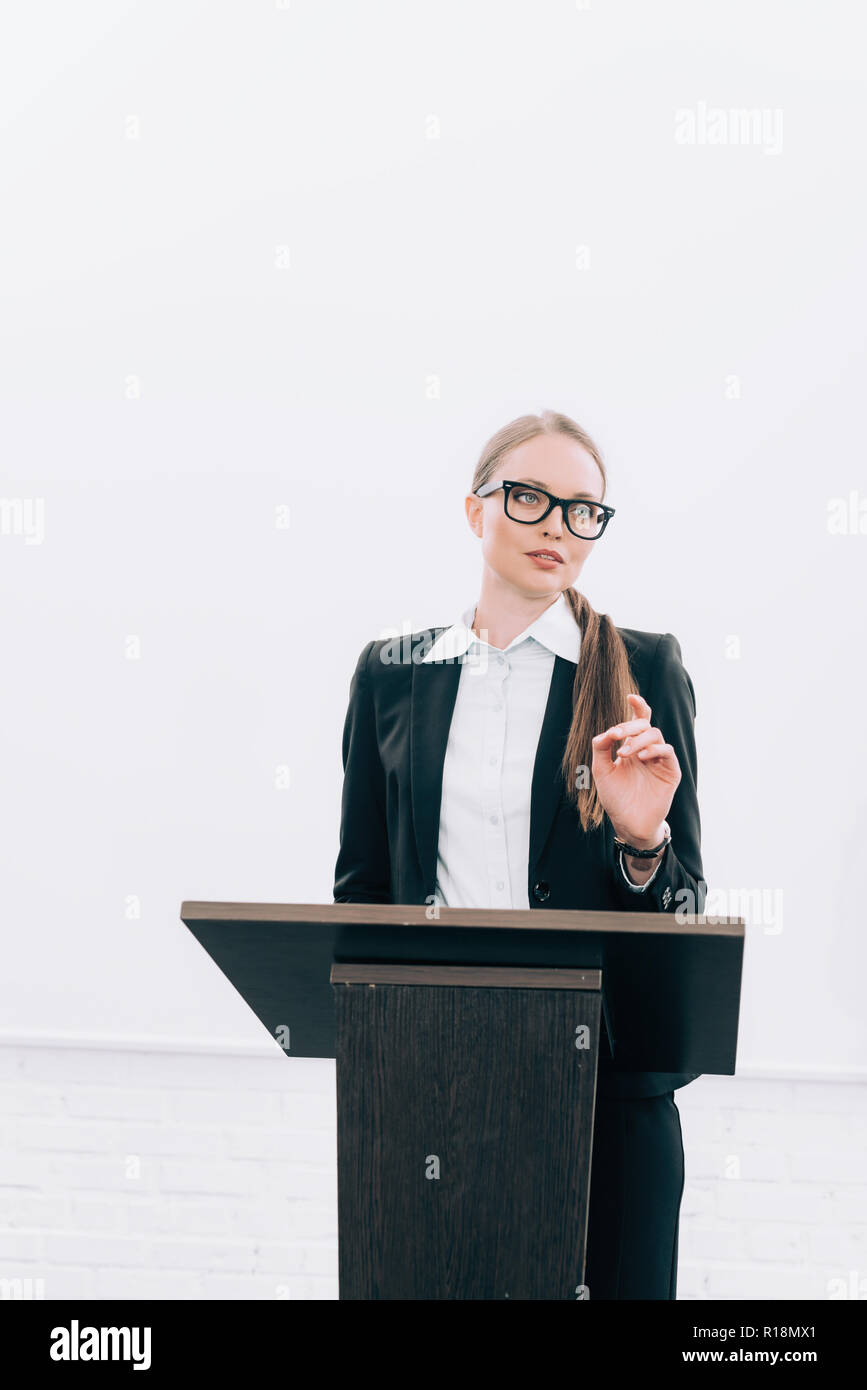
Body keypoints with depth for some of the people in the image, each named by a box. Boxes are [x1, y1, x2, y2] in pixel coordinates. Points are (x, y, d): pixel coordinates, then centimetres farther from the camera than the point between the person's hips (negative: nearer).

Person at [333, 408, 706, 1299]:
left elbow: (683, 907, 2)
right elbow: (359, 883, 12)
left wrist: (641, 840, -19)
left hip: (606, 1078, -1)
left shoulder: (643, 670, 1)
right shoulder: (391, 674, 7)